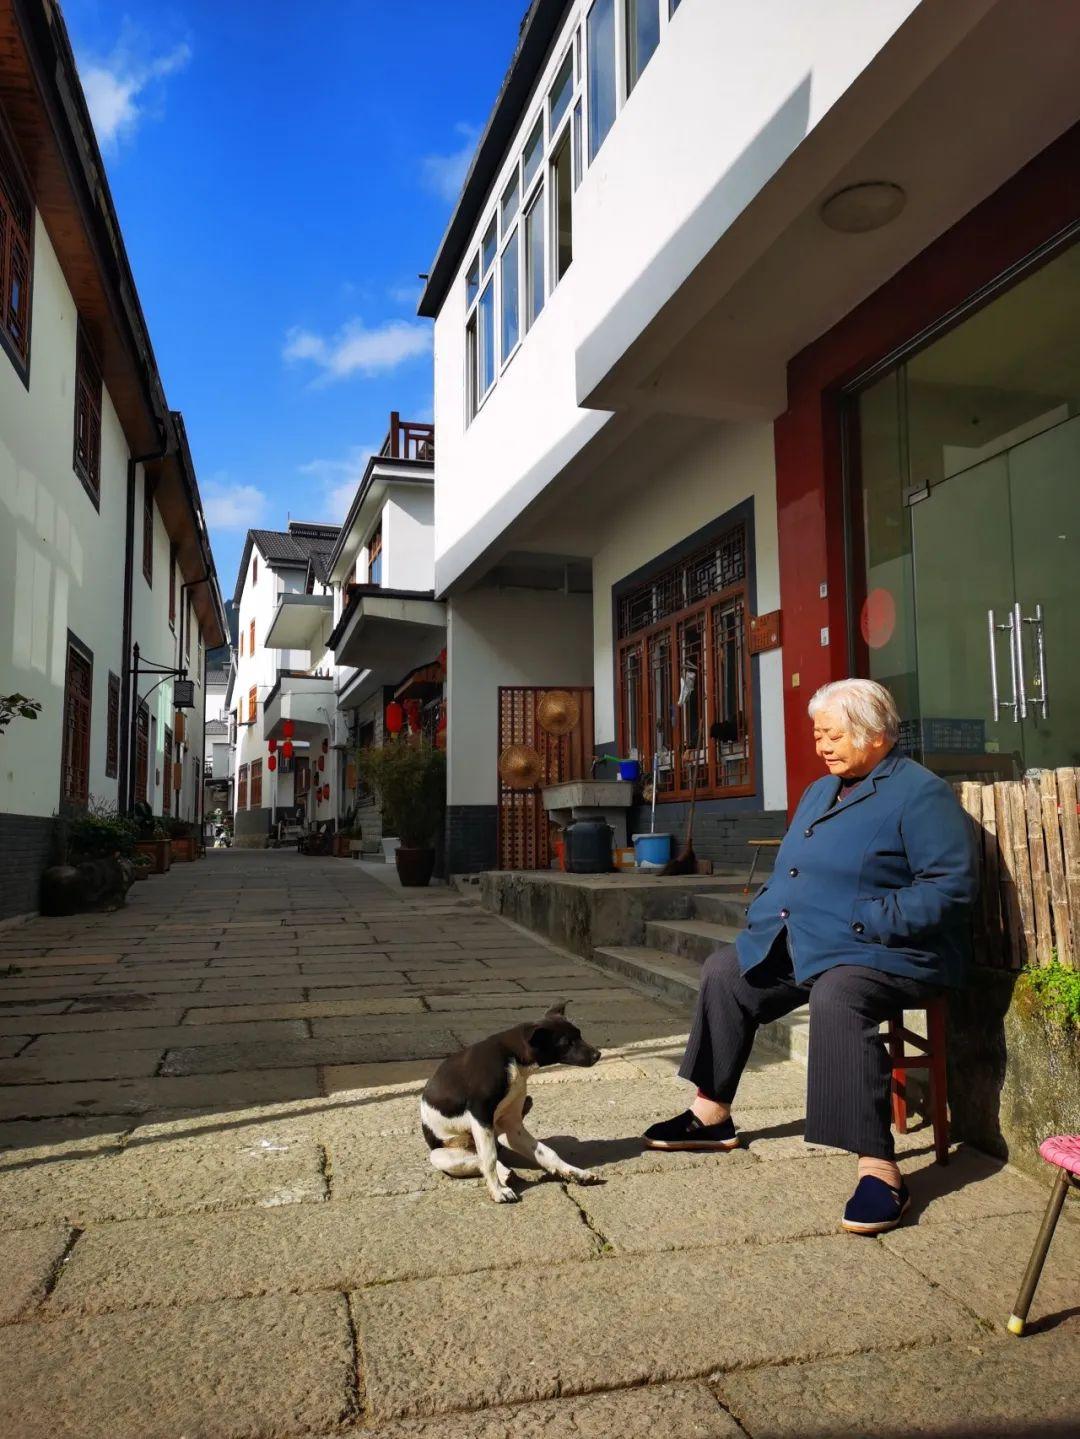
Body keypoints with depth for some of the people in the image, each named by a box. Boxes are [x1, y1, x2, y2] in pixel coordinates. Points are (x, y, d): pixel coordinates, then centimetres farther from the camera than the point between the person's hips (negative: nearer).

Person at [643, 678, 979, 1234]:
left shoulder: (920, 793, -11)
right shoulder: (820, 791, 17)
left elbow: (951, 885, -20)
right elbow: (790, 870, 25)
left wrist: (868, 921, -24)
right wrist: (763, 912, 6)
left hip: (887, 953, -10)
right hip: (797, 943, 10)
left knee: (836, 998, -38)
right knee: (725, 971, 10)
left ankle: (878, 1168, -32)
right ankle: (711, 1114, 21)